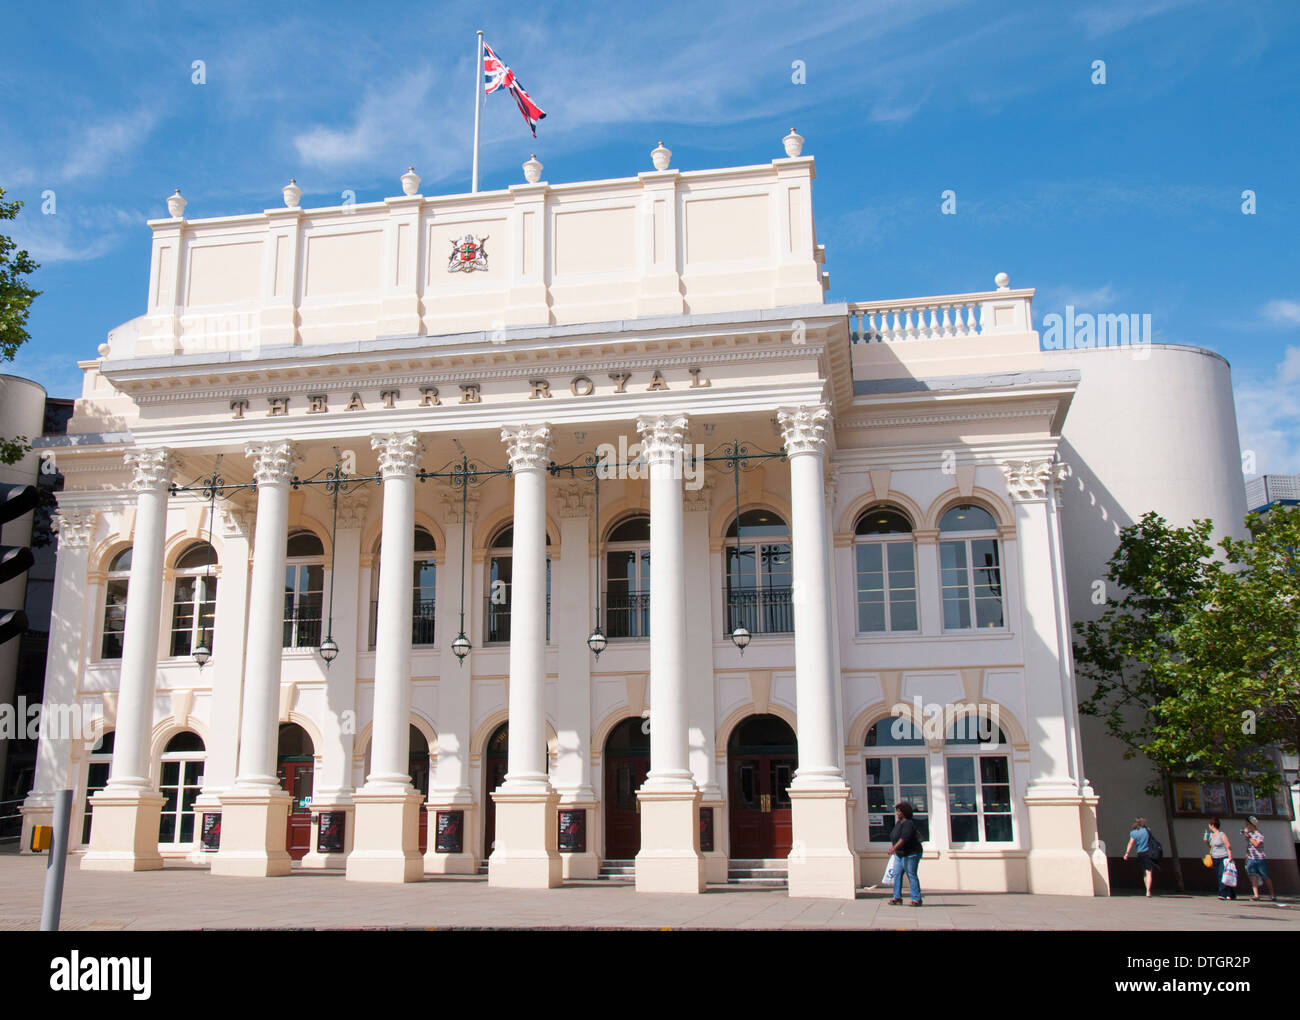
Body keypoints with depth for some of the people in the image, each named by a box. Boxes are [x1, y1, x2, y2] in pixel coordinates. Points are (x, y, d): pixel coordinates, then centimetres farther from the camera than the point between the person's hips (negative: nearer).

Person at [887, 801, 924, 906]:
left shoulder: (908, 824, -18)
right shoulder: (899, 823, 12)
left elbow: (904, 838, -28)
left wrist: (894, 848, -34)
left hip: (911, 854, -9)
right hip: (900, 854, 9)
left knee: (911, 876, -7)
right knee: (897, 874, 6)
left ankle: (916, 899, -2)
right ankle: (897, 897, 10)